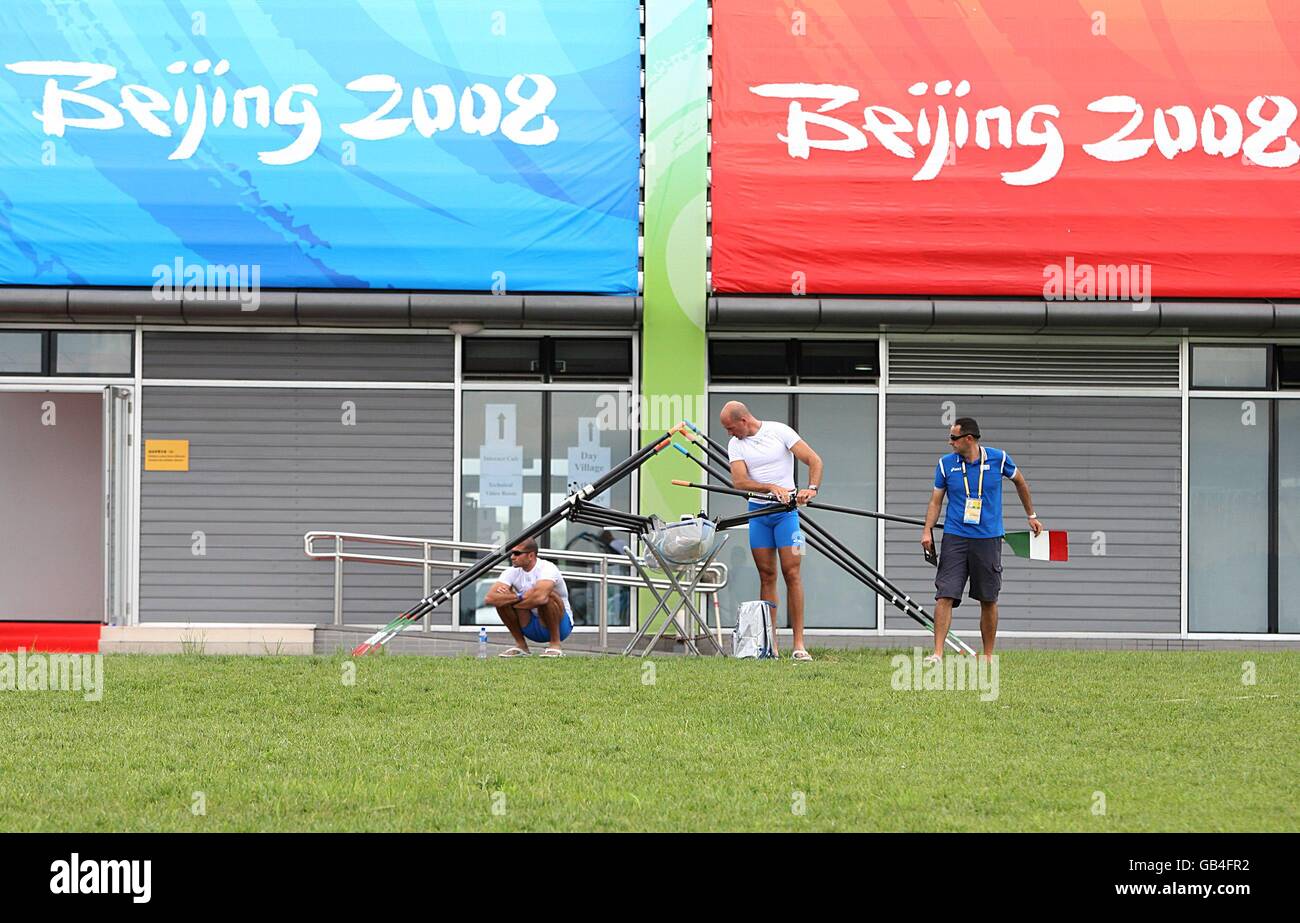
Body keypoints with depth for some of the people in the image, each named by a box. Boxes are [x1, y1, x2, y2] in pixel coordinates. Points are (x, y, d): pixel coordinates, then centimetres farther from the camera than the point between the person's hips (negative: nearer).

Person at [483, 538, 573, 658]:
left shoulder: (547, 569, -23)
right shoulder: (513, 571, -6)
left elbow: (540, 597, -44)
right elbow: (490, 598, -19)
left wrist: (513, 599, -26)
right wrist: (518, 597, -29)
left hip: (560, 623, -6)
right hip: (531, 628, 6)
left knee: (546, 596, -36)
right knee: (501, 599, -15)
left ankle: (555, 644, -18)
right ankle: (520, 645, -2)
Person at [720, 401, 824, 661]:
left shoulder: (779, 432, -6)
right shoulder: (736, 445, 3)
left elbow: (814, 460, -6)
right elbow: (739, 481, -10)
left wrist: (812, 489, -21)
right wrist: (771, 488, -24)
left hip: (786, 511, -4)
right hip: (757, 512, 4)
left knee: (791, 573, -9)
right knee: (766, 576, 4)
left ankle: (799, 643, -10)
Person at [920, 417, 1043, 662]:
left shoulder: (998, 458, -2)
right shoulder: (946, 463, 1)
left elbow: (1019, 481, 15)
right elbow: (936, 499, 7)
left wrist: (1031, 516, 22)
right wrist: (927, 530, -7)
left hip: (988, 539, 0)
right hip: (955, 538, 0)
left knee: (989, 601, 7)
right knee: (945, 596, -12)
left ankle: (988, 657, 18)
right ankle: (938, 653, -14)